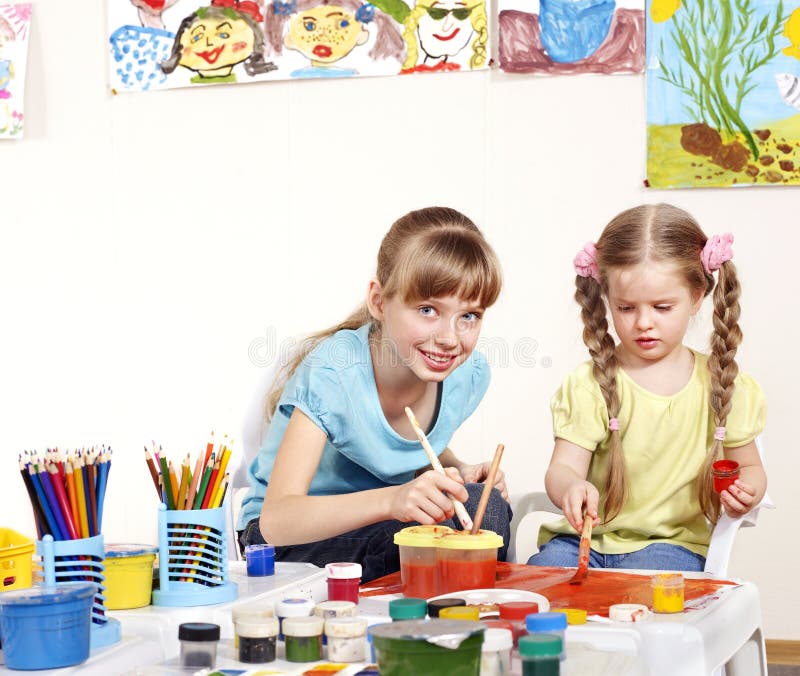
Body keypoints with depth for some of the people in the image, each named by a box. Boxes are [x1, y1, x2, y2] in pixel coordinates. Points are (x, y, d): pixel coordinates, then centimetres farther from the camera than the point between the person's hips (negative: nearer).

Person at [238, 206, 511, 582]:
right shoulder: (333, 373, -29)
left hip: (382, 519, 6)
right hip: (285, 539, -5)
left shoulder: (468, 375, -11)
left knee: (486, 505, -22)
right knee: (431, 525, -31)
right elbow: (276, 519, -36)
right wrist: (391, 500, -51)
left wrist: (458, 473, -11)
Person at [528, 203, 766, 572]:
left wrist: (744, 491, -9)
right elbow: (562, 467, -7)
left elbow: (749, 466, 16)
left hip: (671, 543, -1)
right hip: (588, 536, 1)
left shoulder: (721, 386, 3)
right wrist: (570, 487, -32)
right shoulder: (590, 385, -1)